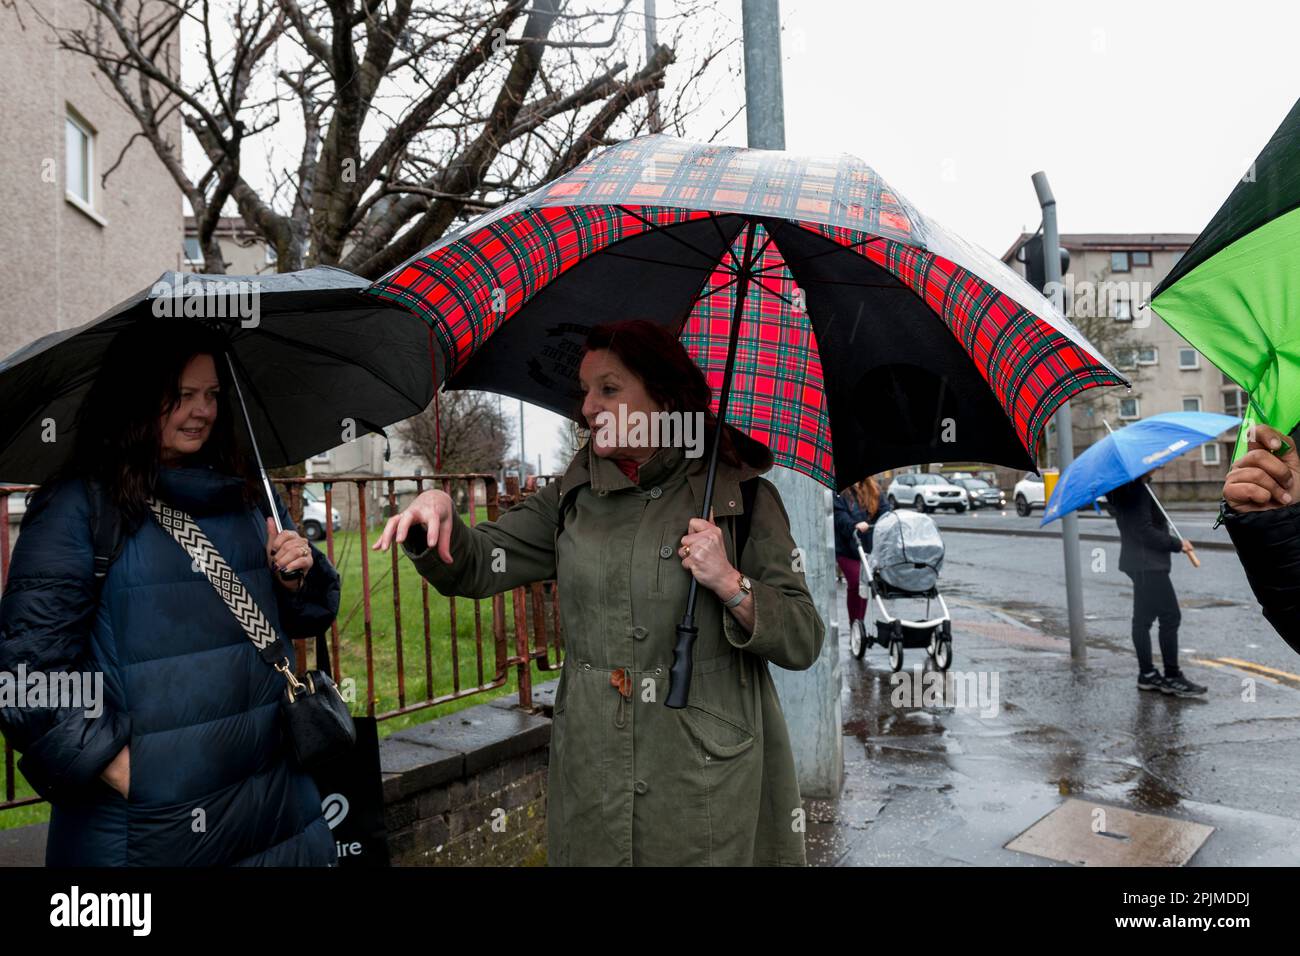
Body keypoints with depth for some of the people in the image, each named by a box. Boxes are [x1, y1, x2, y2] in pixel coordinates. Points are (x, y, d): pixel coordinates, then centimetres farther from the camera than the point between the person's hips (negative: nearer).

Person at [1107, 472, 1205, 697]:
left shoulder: (1132, 488, 14)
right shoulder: (1135, 491, -17)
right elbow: (1144, 531, -21)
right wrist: (1177, 544, -13)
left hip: (1140, 563, 11)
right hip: (1147, 564, -11)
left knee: (1143, 619, 12)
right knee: (1170, 616, -6)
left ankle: (1147, 674, 18)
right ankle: (1172, 677, -1)